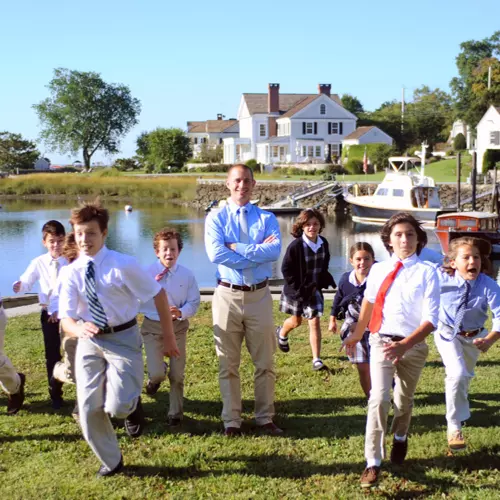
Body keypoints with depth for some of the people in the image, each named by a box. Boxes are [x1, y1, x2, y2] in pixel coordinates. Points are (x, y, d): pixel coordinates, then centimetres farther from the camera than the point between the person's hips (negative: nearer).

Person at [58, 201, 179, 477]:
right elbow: (66, 319, -7)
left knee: (117, 406, -19)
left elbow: (159, 294, -6)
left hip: (123, 339, -4)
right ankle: (111, 461, 32)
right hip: (89, 342, 4)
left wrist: (169, 338, -2)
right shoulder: (72, 273, -5)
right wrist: (78, 329, -33)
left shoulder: (123, 265, -15)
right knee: (89, 410, 5)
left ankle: (132, 406, 22)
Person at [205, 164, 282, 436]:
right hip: (227, 295, -1)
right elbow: (215, 253, -17)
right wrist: (258, 252, -15)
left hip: (259, 295, 1)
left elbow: (275, 250, -15)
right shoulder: (216, 218, 1)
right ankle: (231, 420, 18)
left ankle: (265, 418, 20)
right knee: (228, 363, 7)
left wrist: (236, 247, -17)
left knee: (265, 362, 8)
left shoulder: (266, 218, 5)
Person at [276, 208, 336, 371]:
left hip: (314, 289, 3)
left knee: (315, 322, -4)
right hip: (297, 289, -3)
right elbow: (286, 269, -15)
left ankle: (317, 359, 0)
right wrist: (297, 288, -17)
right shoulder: (295, 246, -22)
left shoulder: (323, 243, -7)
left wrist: (324, 279, 1)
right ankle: (281, 333, 52)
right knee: (296, 321, 17)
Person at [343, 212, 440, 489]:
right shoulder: (378, 270, -1)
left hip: (413, 345, 0)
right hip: (381, 341, 0)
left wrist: (404, 345, -27)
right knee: (379, 398, -15)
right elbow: (368, 303, 17)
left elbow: (431, 320, -13)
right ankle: (373, 464, -8)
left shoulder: (427, 272, -9)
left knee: (403, 401, 17)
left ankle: (400, 439, 49)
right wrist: (357, 334, 28)